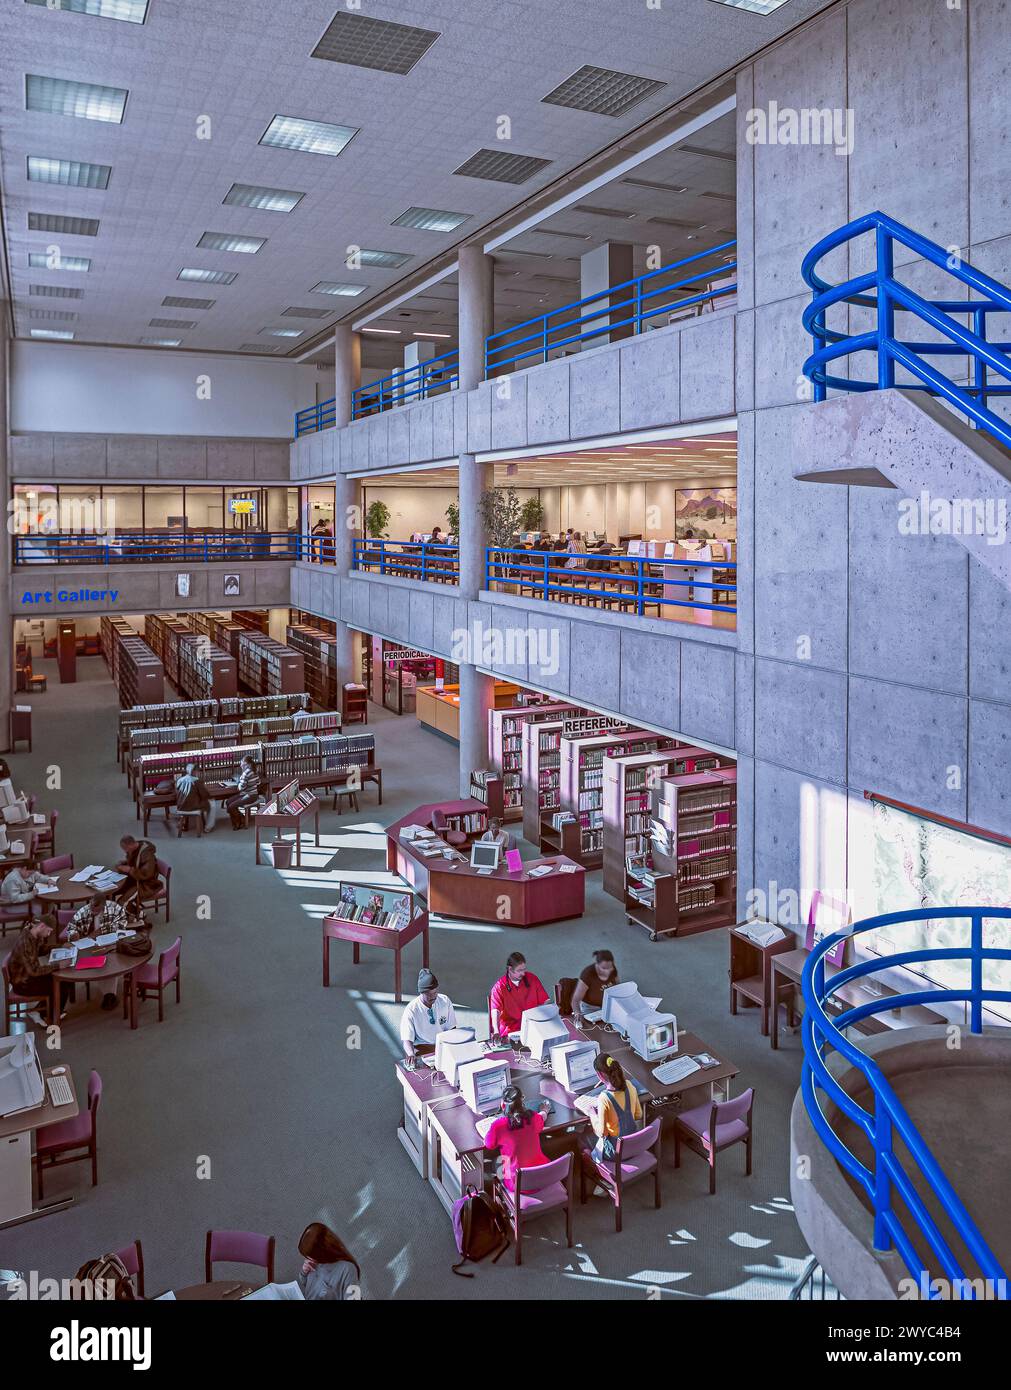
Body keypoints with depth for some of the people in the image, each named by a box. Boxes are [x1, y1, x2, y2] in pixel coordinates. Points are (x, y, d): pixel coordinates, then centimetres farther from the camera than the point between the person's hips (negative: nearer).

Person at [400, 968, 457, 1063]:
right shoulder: (411, 1010, -13)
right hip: (421, 1048, -3)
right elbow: (407, 1039, -16)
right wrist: (411, 1054, -37)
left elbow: (452, 1028, 4)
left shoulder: (445, 1001, -3)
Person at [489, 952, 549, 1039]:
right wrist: (496, 1032, -35)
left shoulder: (532, 978, 4)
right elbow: (495, 1011, -18)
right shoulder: (499, 987, -7)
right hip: (510, 1031, -3)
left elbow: (545, 1001, 8)